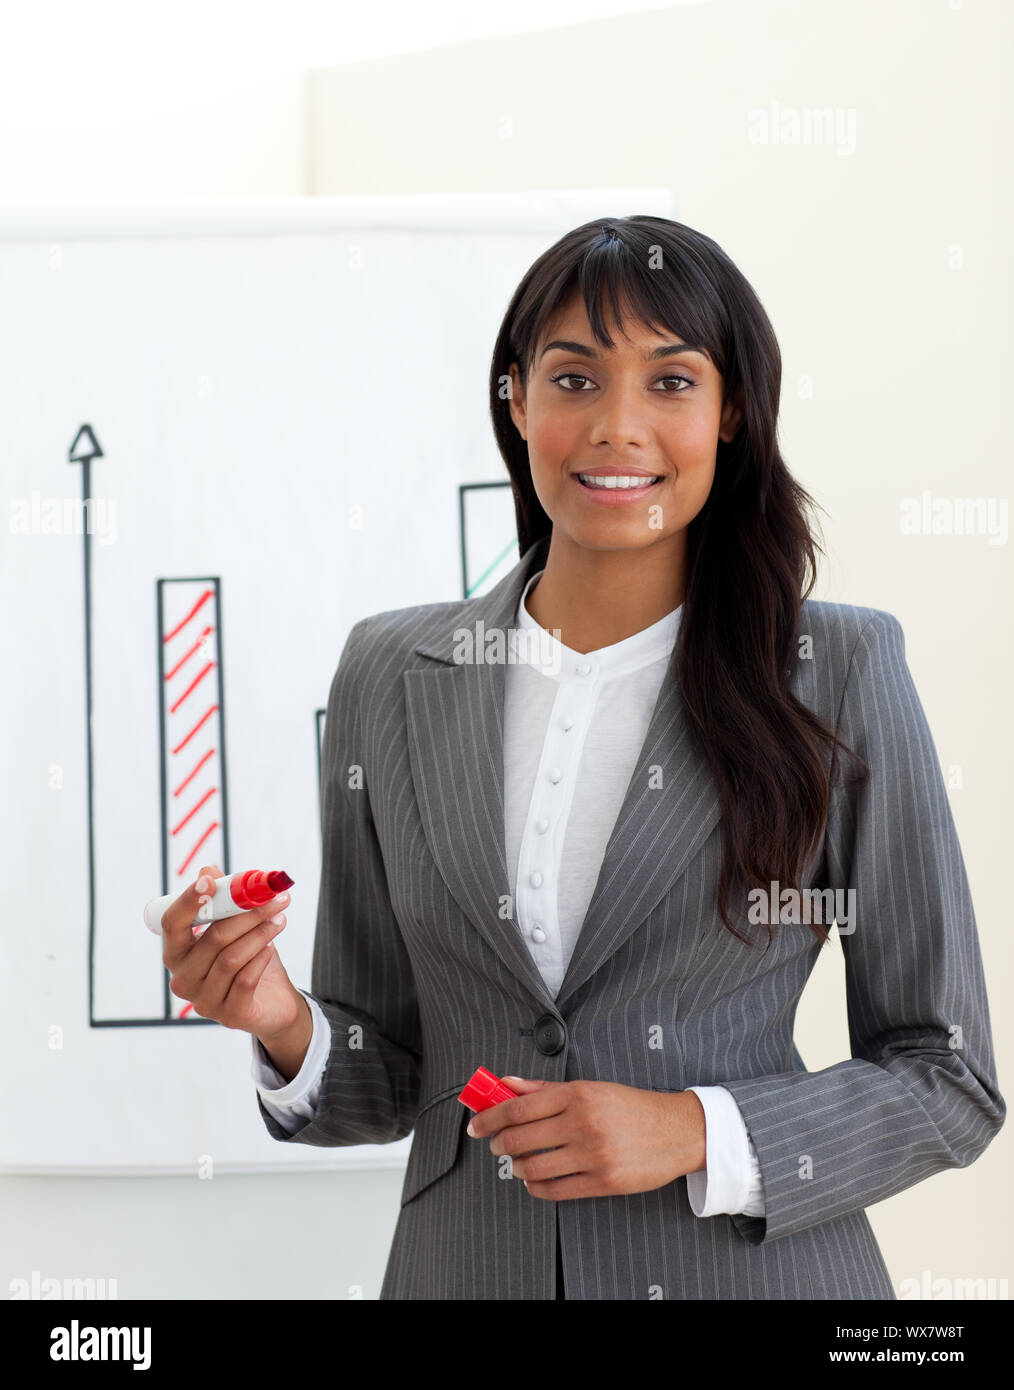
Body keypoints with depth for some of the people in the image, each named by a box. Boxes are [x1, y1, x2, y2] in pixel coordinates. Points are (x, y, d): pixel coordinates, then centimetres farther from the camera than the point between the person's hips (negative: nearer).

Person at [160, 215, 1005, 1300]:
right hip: (467, 1263, 2)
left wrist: (695, 1133, -18)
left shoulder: (842, 670, -8)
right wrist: (287, 1029, -15)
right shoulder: (389, 674, -2)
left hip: (749, 1265, -2)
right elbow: (388, 1077, 4)